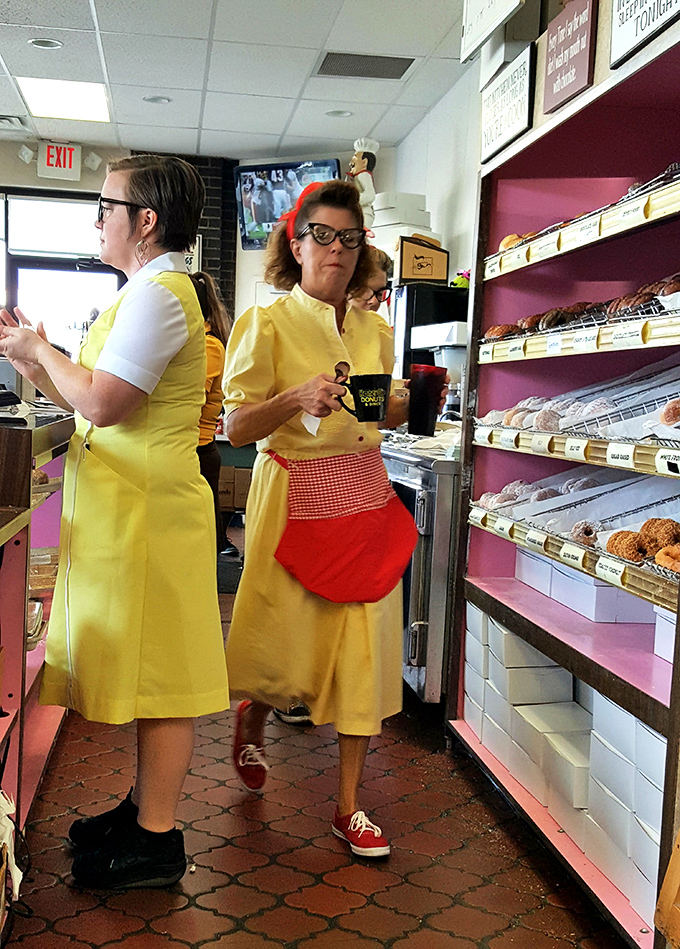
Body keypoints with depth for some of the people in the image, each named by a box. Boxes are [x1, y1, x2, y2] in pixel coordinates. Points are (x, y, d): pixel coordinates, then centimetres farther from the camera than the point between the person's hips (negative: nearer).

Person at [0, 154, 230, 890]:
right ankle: (147, 805, 29)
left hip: (147, 509, -10)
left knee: (154, 667, -2)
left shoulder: (156, 293, -13)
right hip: (126, 507, 10)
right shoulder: (148, 291, 20)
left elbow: (102, 403, -21)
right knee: (142, 666, 16)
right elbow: (98, 404, 18)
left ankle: (156, 842, 9)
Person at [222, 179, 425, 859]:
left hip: (366, 498, 5)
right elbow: (235, 427, -10)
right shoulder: (267, 323, -5)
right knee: (286, 645, 4)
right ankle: (251, 719, 41)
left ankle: (348, 805, 14)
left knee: (364, 645, 2)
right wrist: (297, 399, -26)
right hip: (296, 498, -4)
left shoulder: (376, 330, 10)